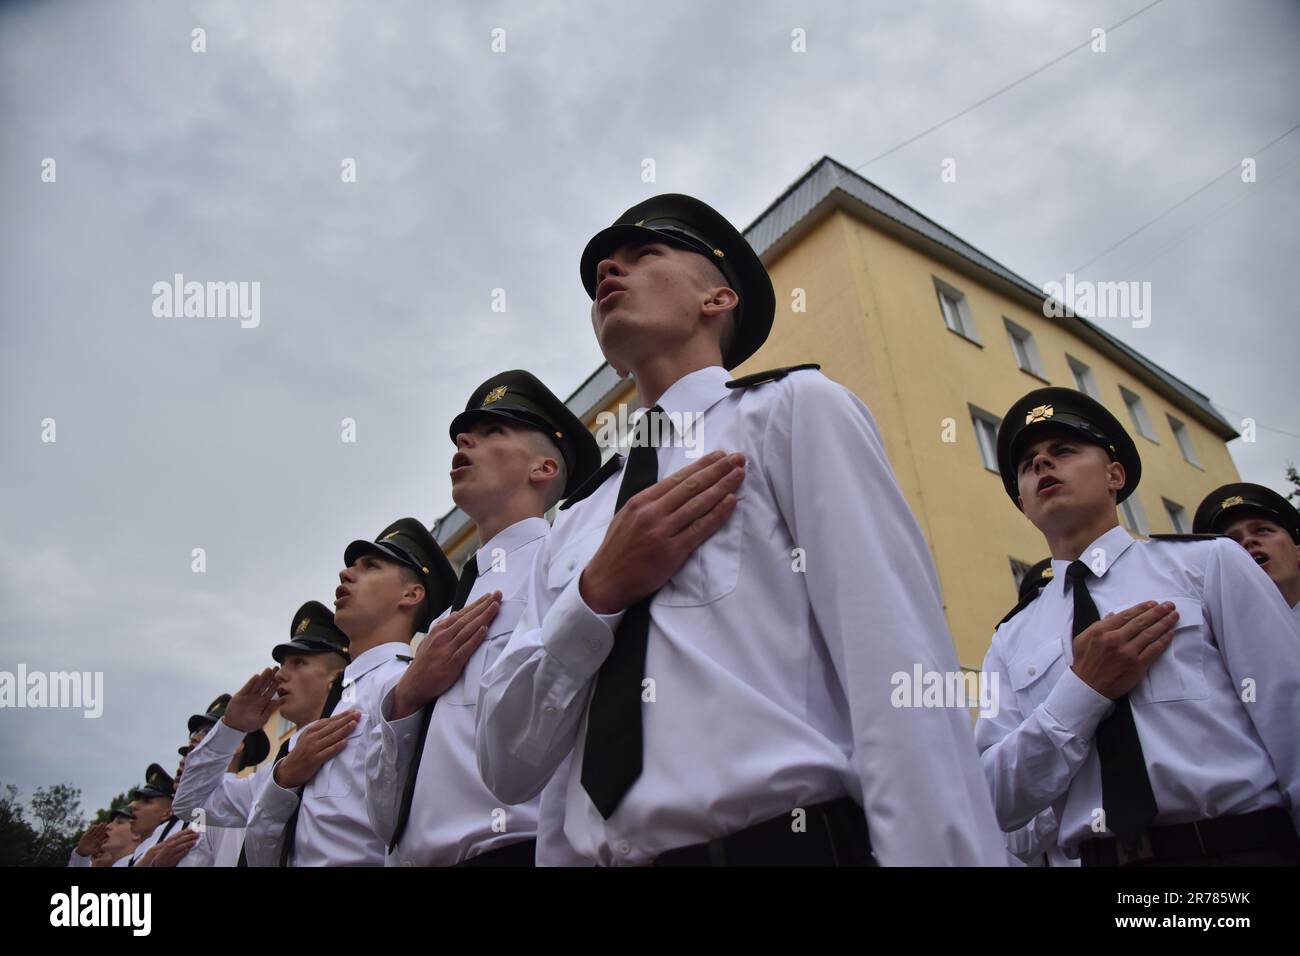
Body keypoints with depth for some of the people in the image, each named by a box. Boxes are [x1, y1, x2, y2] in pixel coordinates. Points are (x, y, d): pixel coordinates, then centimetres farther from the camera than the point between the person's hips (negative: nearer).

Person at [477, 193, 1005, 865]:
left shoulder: (796, 410, -2)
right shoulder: (573, 522, 11)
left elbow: (901, 675, -13)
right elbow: (508, 767, 5)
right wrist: (598, 594, -9)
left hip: (790, 840, -4)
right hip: (606, 853, 5)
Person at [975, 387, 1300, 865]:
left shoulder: (1209, 563, 0)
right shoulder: (1010, 642, 4)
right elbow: (997, 804, -3)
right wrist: (1084, 691, -13)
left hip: (1241, 845, -1)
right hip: (1101, 856, 2)